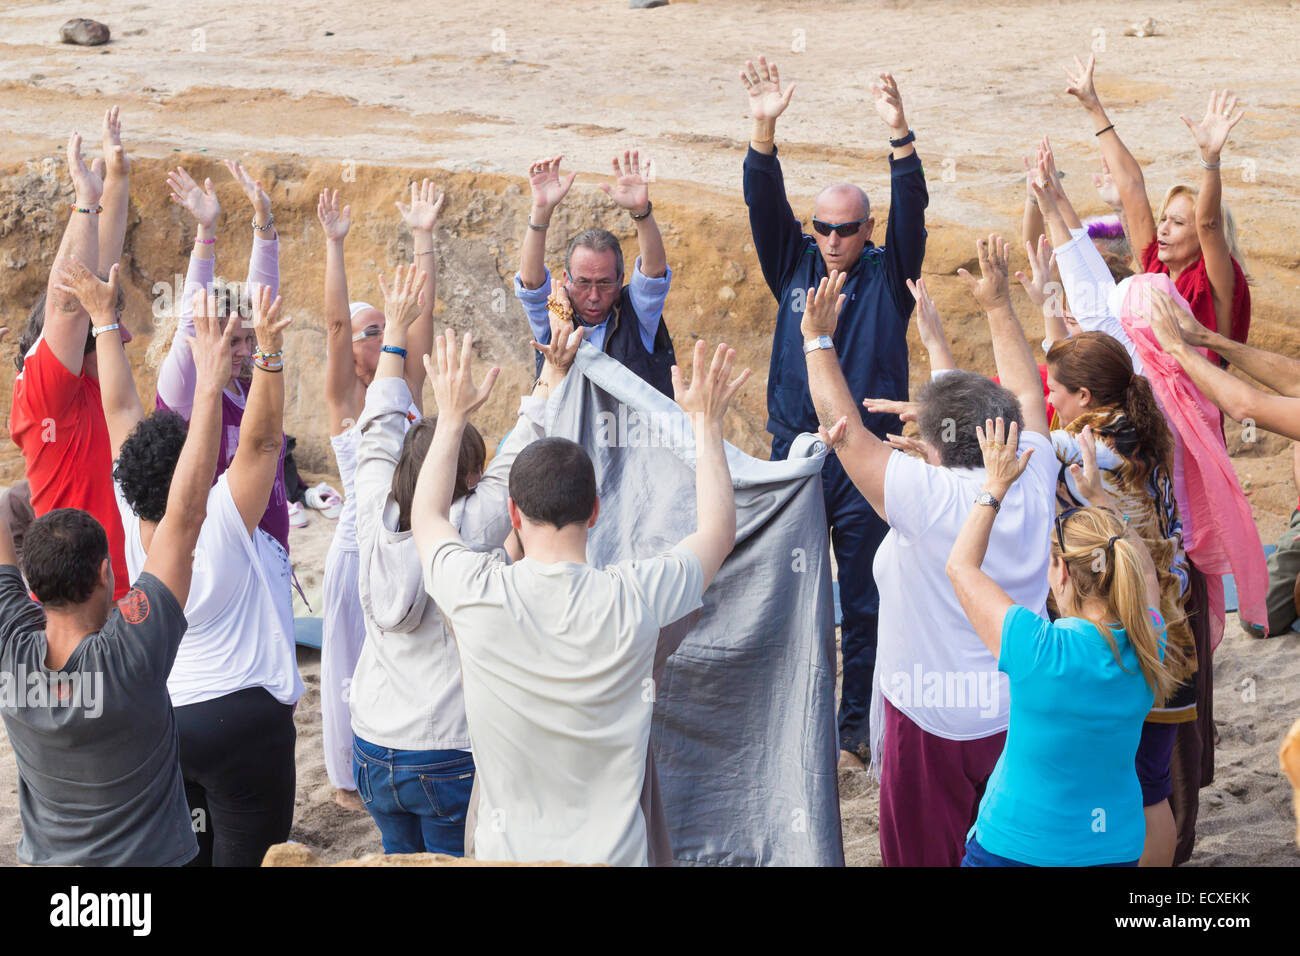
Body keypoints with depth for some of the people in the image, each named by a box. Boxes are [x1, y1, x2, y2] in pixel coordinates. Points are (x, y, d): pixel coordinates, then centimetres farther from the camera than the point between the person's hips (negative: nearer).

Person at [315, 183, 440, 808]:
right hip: (361, 546, -4)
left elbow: (424, 310, 0)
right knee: (354, 663, 6)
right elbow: (335, 321, -17)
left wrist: (423, 237, -4)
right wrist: (334, 244, -23)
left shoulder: (409, 387, 5)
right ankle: (350, 778, 19)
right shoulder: (345, 400, -6)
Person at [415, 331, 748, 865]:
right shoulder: (634, 599, -17)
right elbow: (719, 531, 5)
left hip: (504, 853, 1)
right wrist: (706, 421, 14)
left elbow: (427, 516, 8)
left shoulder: (477, 596, -17)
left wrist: (452, 417, 18)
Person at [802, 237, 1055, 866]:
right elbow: (1027, 395, 9)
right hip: (1023, 719, 5)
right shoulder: (1032, 485, -7)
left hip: (933, 723, -5)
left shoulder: (925, 498, -22)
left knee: (927, 855, 9)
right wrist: (998, 305, 19)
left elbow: (845, 429, -12)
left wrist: (817, 338, -1)